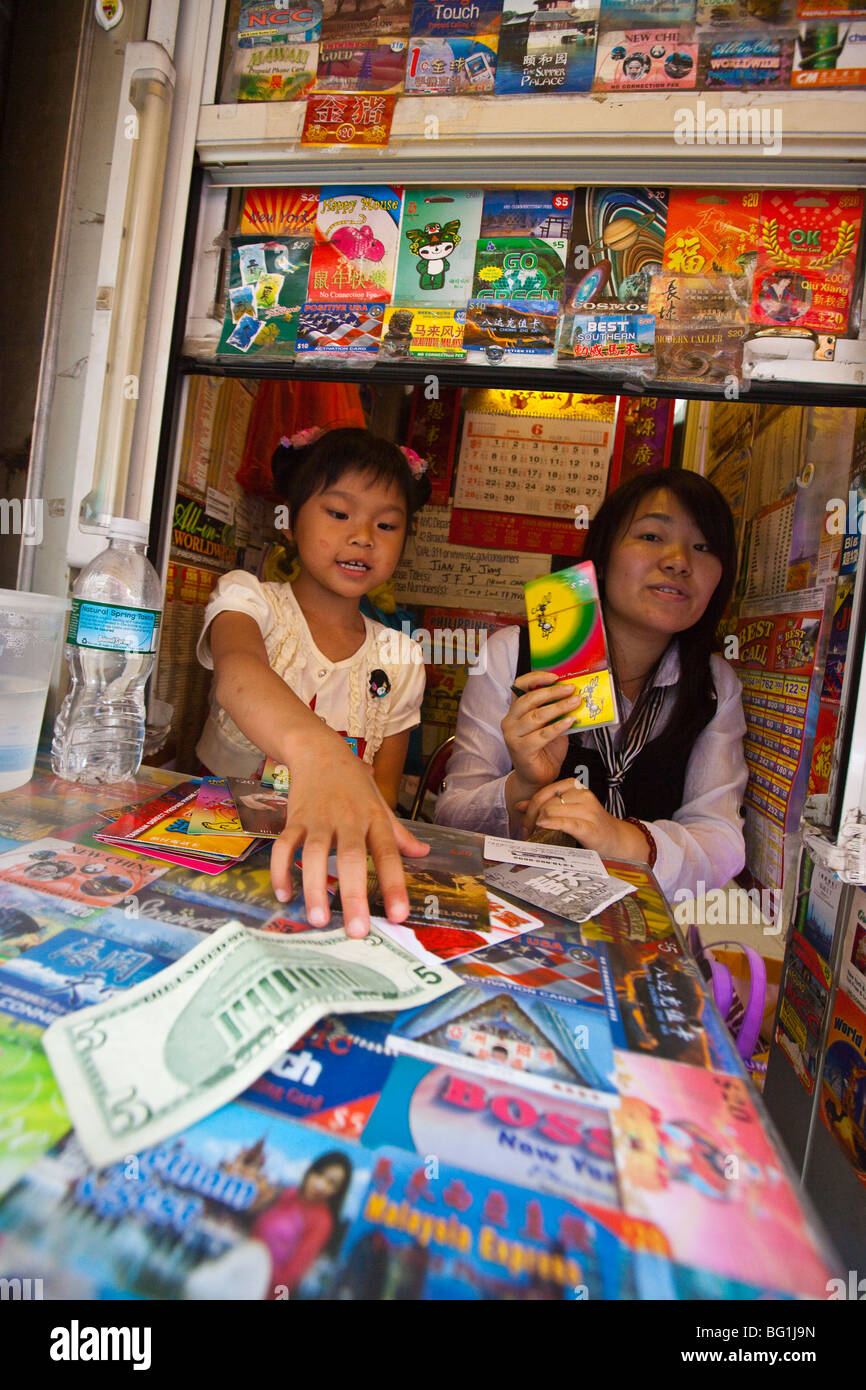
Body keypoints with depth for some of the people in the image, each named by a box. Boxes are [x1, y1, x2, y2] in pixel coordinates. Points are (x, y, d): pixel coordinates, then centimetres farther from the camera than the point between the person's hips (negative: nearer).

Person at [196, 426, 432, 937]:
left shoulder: (400, 660, 4)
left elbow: (385, 787, 3)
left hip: (333, 856, 2)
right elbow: (237, 669, -29)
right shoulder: (250, 598, -4)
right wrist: (316, 749, -52)